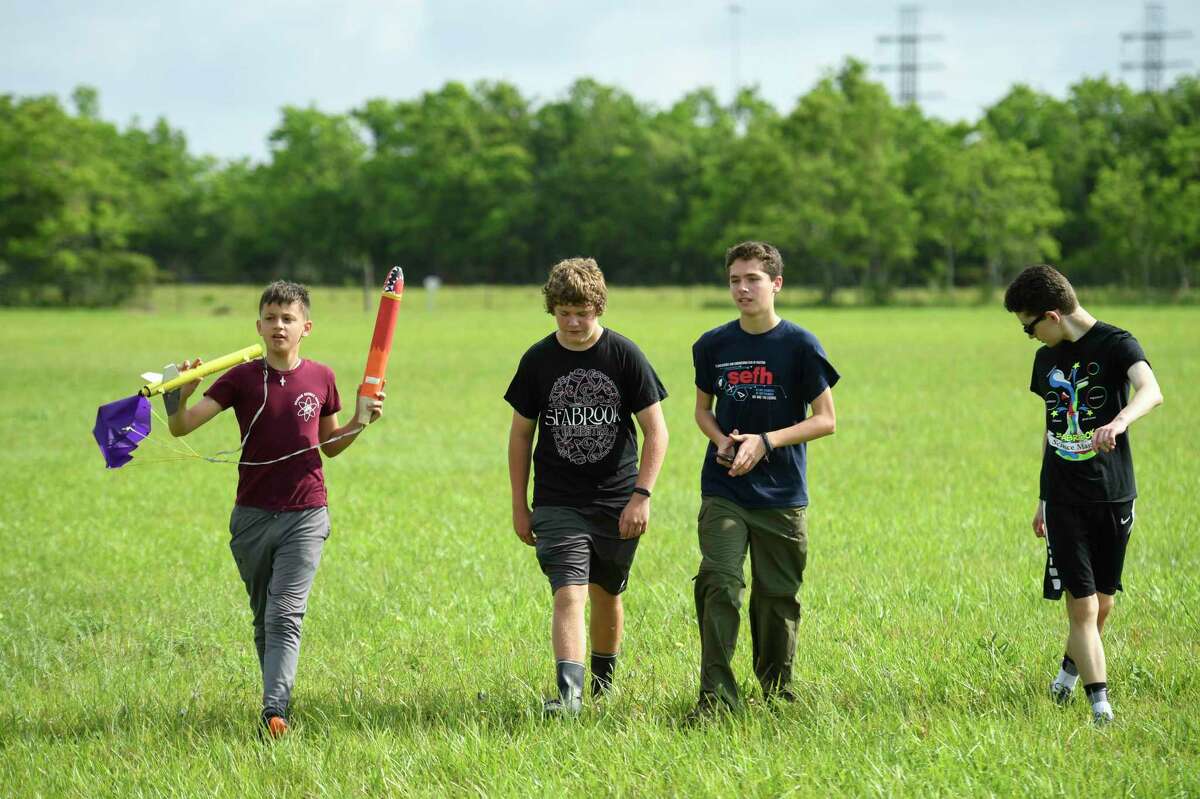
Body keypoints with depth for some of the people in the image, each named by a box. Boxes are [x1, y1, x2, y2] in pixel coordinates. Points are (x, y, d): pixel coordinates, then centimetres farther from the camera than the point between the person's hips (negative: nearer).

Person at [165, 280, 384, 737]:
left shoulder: (321, 378, 4)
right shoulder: (241, 378, -1)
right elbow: (181, 428, -8)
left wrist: (361, 421, 0)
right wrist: (180, 395, -28)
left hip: (305, 516, -1)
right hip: (252, 515, 1)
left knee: (286, 615, -14)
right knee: (264, 619, 11)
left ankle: (274, 710, -24)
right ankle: (278, 696, 26)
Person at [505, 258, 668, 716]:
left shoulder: (624, 355, -5)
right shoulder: (538, 361, 0)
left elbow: (656, 431, -4)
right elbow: (521, 434, 9)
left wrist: (641, 495, -13)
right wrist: (519, 506, 8)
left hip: (616, 503, 0)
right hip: (557, 503, 0)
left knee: (606, 597, 13)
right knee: (568, 595, -16)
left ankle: (603, 681, 35)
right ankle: (568, 693, -24)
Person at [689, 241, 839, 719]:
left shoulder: (799, 346, -6)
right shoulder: (712, 346, 4)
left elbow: (825, 420, -4)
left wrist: (765, 442, -16)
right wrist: (722, 441, -5)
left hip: (781, 494, -1)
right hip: (723, 491, 1)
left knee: (778, 596, 6)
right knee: (718, 585, -13)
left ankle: (777, 690, 23)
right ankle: (716, 694, -11)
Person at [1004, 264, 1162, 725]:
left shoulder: (1115, 345, -9)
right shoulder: (1047, 359, 9)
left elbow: (1151, 391, -29)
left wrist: (1119, 422, -50)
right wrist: (1041, 500, 21)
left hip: (1112, 496, -3)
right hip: (1064, 497, 3)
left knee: (1102, 601, 11)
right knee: (1081, 604, -8)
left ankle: (1071, 666, 38)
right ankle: (1099, 701, -9)